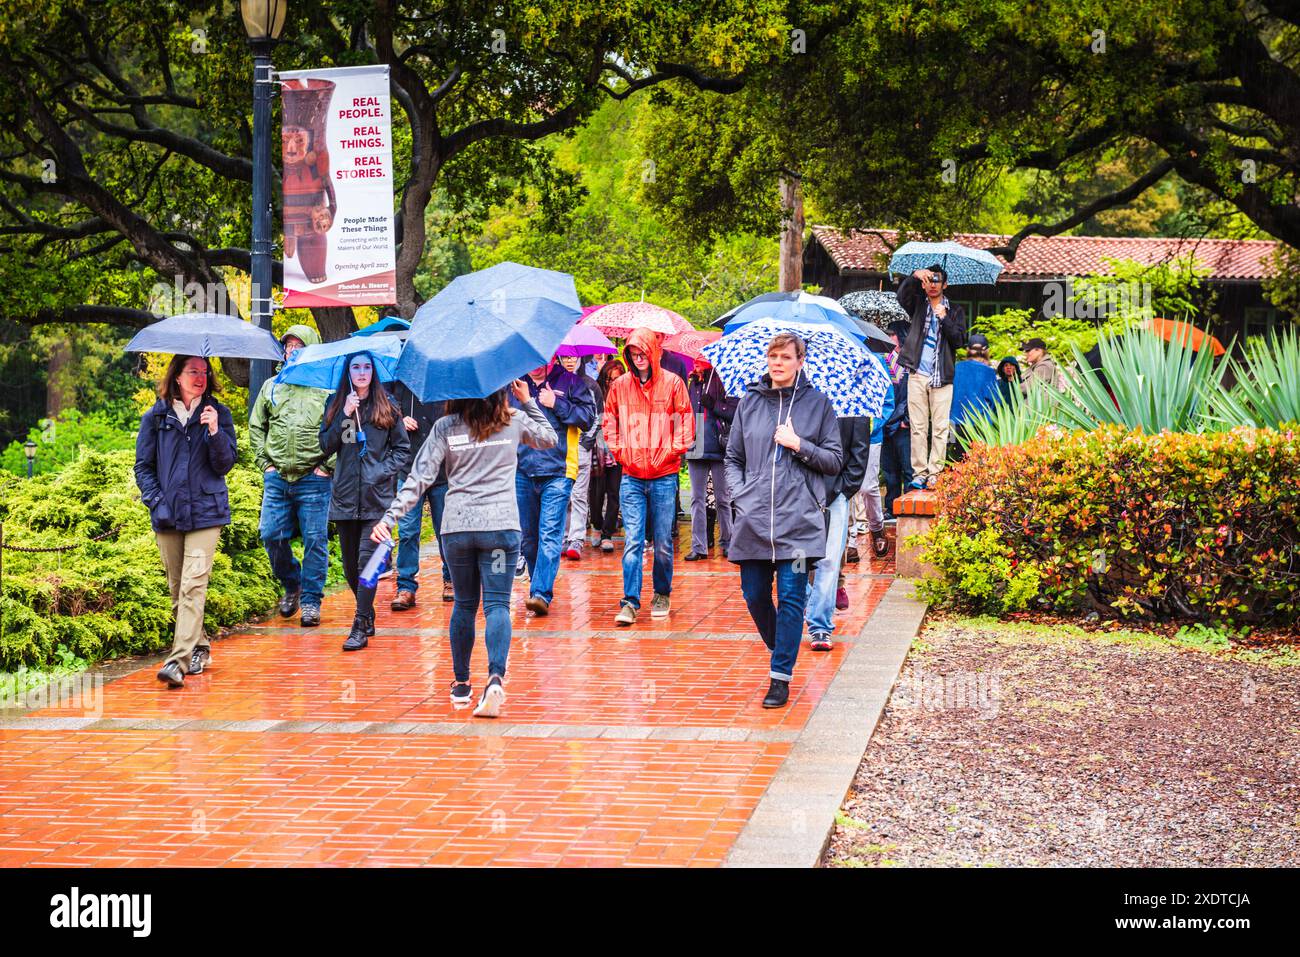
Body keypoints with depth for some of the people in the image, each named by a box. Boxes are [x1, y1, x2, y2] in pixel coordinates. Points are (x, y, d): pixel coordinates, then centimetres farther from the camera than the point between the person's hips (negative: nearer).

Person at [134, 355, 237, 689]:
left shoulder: (218, 414, 6)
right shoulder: (156, 417, 7)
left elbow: (225, 464, 2)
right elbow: (143, 466, 10)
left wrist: (215, 433, -15)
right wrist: (156, 502, -3)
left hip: (205, 512, -2)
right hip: (167, 515, 2)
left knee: (194, 584, -14)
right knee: (177, 587, 8)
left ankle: (178, 661, -20)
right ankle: (199, 648, 26)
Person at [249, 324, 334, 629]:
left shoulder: (327, 389, 1)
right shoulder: (271, 386, 12)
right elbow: (256, 426, 19)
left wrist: (328, 466, -7)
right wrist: (264, 462, 9)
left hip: (313, 479, -4)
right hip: (277, 477, 4)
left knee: (315, 540, -2)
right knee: (271, 535, 0)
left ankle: (311, 600, 8)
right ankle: (291, 585, 23)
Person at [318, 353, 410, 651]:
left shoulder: (387, 406, 4)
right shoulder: (335, 404, 9)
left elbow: (402, 449, 6)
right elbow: (326, 446, 1)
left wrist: (381, 472, -8)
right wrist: (344, 416, -10)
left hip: (376, 496, -3)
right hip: (345, 495, 3)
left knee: (367, 561, -11)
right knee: (350, 564, 8)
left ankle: (361, 627, -9)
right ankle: (368, 614, 27)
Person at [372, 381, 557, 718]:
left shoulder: (445, 427, 3)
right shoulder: (515, 421, 4)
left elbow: (420, 477, -3)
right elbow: (549, 439, 24)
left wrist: (390, 517, -3)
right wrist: (528, 401, 25)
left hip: (456, 527, 1)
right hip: (501, 525, -1)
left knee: (464, 604, 15)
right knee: (497, 604, -4)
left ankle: (461, 684, 22)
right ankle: (495, 678, -25)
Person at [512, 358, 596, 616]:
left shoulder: (569, 382, 4)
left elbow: (588, 417, -3)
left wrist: (556, 404, -10)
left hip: (557, 471, -4)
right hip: (522, 471, 4)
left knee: (550, 534, -13)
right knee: (528, 536, 11)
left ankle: (541, 593, -19)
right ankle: (539, 586, 26)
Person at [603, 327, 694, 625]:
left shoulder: (672, 383, -1)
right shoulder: (619, 386, 6)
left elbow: (686, 422, 4)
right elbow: (609, 421, 16)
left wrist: (672, 451, -3)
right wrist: (618, 450, 6)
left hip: (663, 476, -1)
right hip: (631, 476, 1)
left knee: (663, 542, 5)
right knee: (632, 541, -5)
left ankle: (661, 595, 22)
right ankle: (630, 603, -5)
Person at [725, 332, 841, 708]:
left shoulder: (817, 403, 6)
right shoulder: (749, 402, 12)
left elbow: (835, 462, 6)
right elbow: (733, 458, 17)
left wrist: (799, 445, -7)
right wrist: (740, 495, 2)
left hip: (799, 518, -3)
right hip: (753, 518, 3)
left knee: (791, 596, -7)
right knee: (754, 595, 5)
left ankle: (781, 676, -2)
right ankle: (781, 652, 29)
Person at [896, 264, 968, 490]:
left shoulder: (955, 311, 10)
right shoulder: (918, 305, 13)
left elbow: (959, 340, 0)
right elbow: (902, 295, -9)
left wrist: (944, 318, -11)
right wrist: (915, 275, -24)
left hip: (942, 377, -1)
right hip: (917, 375, 1)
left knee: (940, 427, -4)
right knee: (918, 427, 0)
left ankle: (935, 473, -2)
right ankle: (919, 472, 3)